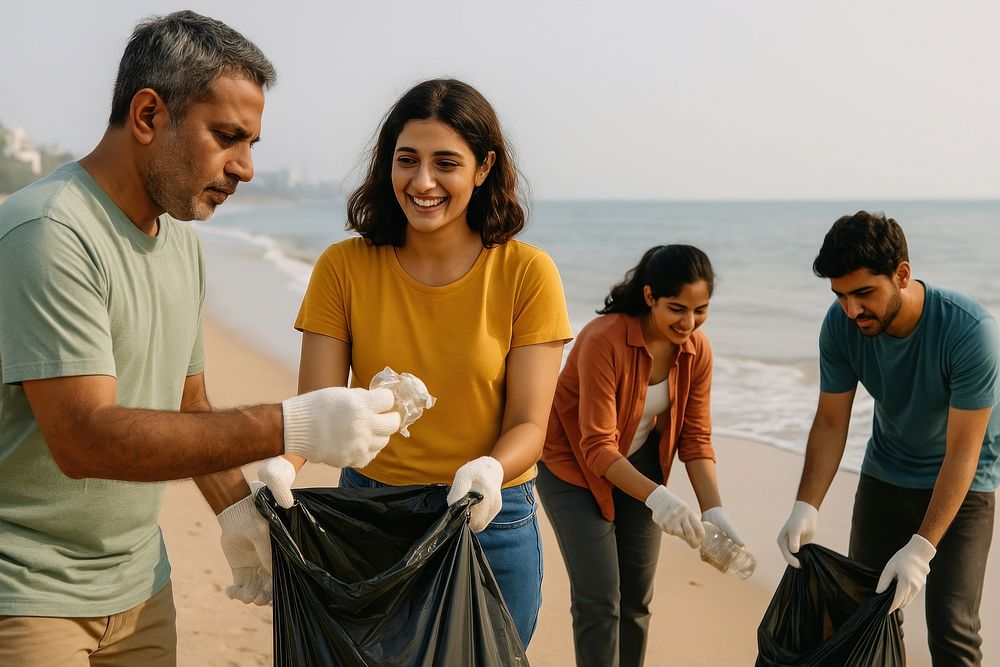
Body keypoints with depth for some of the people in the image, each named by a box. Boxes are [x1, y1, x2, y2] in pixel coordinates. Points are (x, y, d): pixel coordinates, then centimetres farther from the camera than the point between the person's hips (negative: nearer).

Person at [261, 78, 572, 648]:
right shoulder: (344, 268, -6)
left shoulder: (526, 273, -9)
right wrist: (283, 464, -30)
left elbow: (528, 424, -11)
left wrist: (489, 469, -32)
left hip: (491, 522, -1)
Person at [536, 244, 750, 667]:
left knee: (637, 596, 9)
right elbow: (597, 448, -31)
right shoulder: (604, 339, -30)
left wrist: (714, 512, -20)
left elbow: (696, 438, -8)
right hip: (576, 466, -5)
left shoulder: (697, 351, -12)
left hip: (638, 465, 6)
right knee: (600, 600, -7)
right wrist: (656, 497, -43)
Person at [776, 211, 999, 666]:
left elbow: (962, 450, -28)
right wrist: (806, 508, -24)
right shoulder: (840, 325, -18)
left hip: (960, 484, -4)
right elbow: (830, 423, -10)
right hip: (885, 474, 4)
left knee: (950, 625, -10)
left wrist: (922, 548, -34)